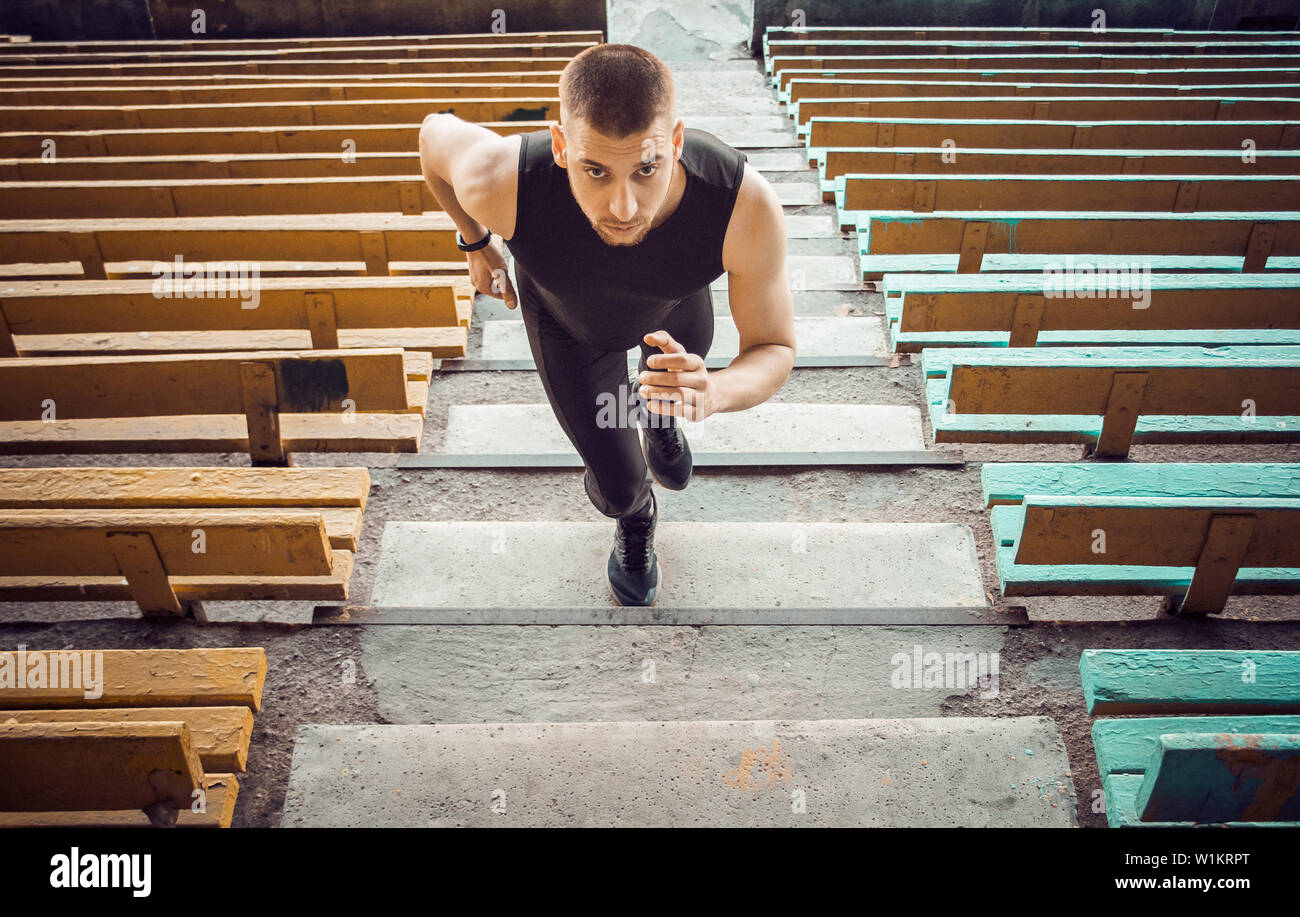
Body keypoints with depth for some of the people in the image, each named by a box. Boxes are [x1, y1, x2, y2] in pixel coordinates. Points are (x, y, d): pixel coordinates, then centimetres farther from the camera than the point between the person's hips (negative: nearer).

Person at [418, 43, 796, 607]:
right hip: (567, 318, 0)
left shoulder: (747, 206, -45)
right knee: (620, 486, 8)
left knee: (674, 365, 33)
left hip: (673, 302, 1)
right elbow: (436, 133, -20)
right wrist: (476, 241, -4)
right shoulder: (502, 183, -45)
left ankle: (656, 412, 72)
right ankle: (634, 517, 47)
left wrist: (710, 392, -55)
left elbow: (774, 352, -31)